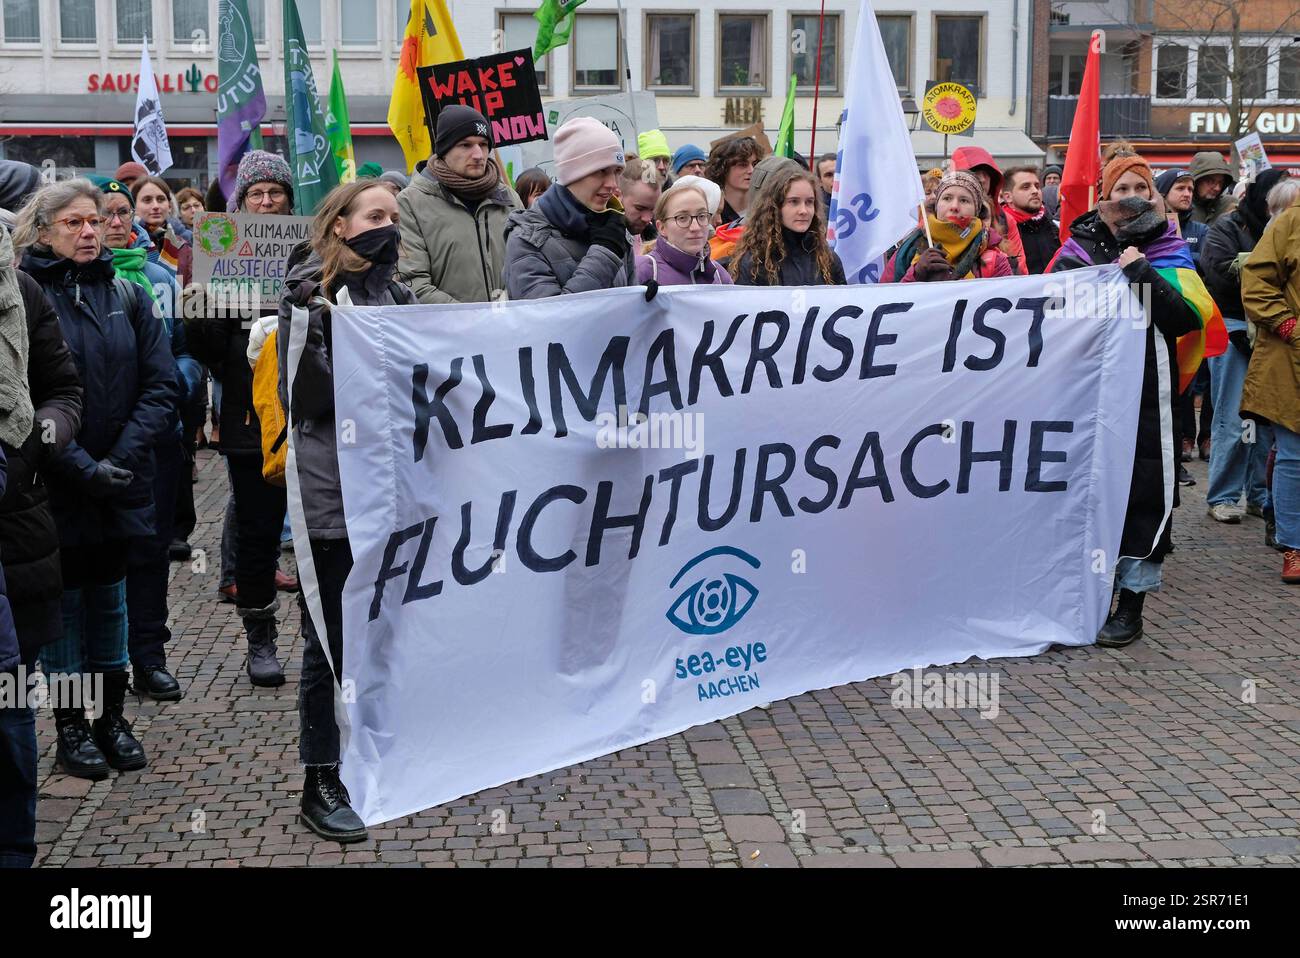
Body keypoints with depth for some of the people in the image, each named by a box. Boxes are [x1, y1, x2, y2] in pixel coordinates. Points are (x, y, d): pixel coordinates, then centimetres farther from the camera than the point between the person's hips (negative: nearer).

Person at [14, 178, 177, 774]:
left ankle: (112, 719, 25)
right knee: (63, 598, 7)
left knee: (109, 597, 13)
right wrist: (82, 467, -18)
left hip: (120, 483, 3)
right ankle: (71, 728, 19)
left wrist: (121, 458, -12)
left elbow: (161, 385, -1)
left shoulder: (126, 296, 4)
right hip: (53, 485, -3)